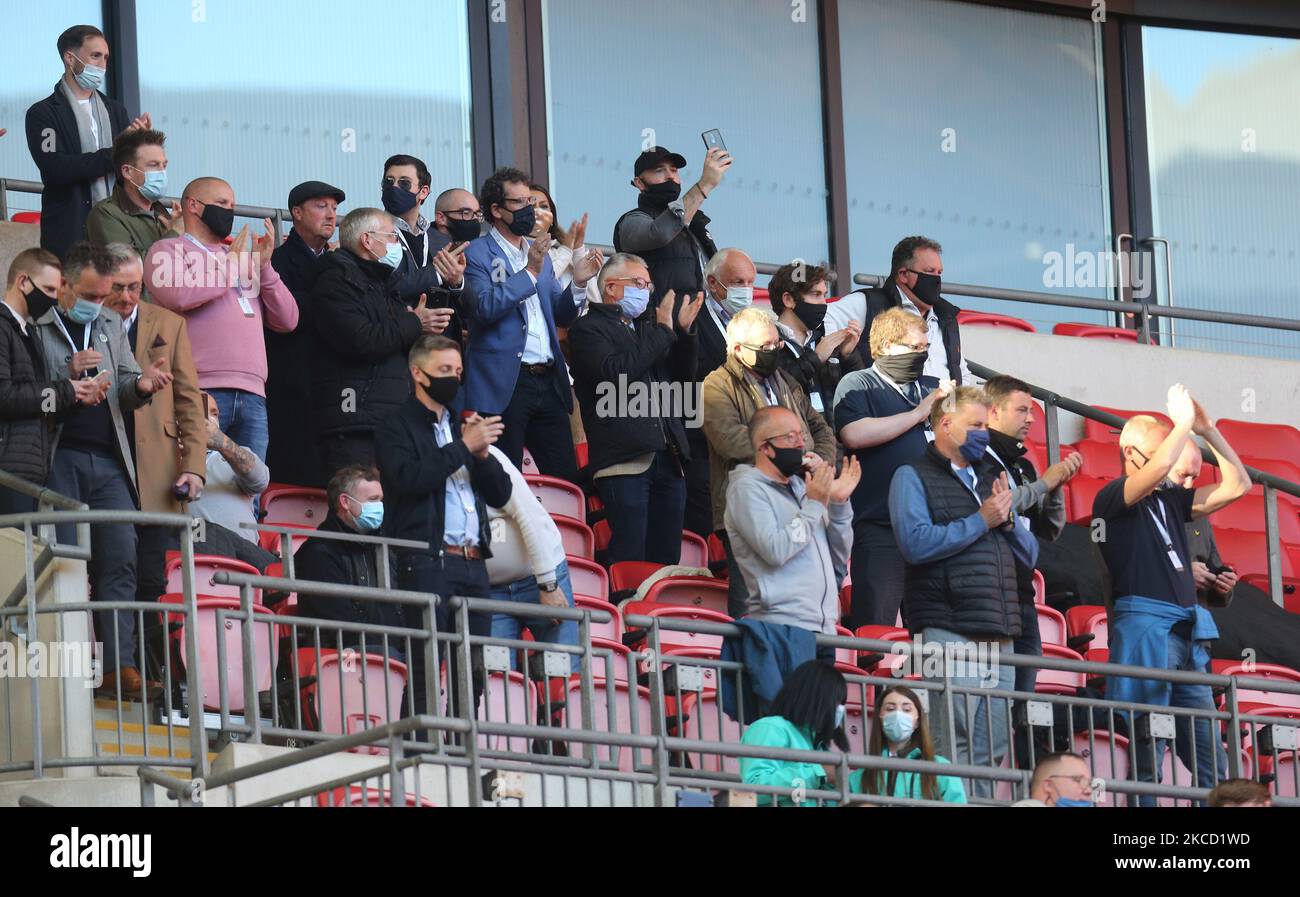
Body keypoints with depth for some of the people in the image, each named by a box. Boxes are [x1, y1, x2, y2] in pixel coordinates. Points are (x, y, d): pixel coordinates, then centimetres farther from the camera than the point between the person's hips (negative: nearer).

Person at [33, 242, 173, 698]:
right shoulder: (37, 327, -1)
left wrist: (140, 385, -6)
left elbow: (122, 394, 17)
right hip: (60, 459, -4)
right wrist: (69, 376, -17)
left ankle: (120, 666, -6)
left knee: (121, 560, -4)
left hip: (109, 461, 5)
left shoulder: (111, 324, 16)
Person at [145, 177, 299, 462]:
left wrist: (263, 266, 8)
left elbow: (287, 320, 21)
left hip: (252, 396, 6)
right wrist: (233, 267, 2)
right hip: (201, 392, -6)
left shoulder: (242, 255, 27)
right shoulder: (168, 250, 10)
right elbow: (180, 295, -13)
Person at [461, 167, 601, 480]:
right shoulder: (477, 254, -4)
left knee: (567, 478, 4)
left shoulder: (537, 251, 18)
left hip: (549, 381, 7)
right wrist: (530, 272, -18)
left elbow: (560, 314, 19)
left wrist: (578, 283, 0)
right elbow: (485, 307, -18)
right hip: (505, 385, -7)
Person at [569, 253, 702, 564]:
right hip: (625, 460, -7)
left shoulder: (646, 330, 25)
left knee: (666, 560, 4)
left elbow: (682, 379, 25)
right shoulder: (588, 328, 3)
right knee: (631, 562, -13)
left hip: (667, 460, 7)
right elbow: (614, 371, -15)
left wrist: (684, 333, 10)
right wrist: (663, 331, -7)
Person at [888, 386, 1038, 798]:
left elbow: (1030, 555, 22)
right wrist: (981, 521, -9)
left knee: (991, 753, 5)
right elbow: (916, 543, -16)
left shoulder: (987, 482, 23)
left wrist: (1007, 520, 2)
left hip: (999, 637, 7)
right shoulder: (913, 477, 2)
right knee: (953, 753, -12)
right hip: (949, 634, -7)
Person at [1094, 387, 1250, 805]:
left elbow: (1237, 486, 20)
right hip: (1144, 627, -7)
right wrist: (1184, 422, -3)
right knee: (1146, 753, -9)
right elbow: (1161, 467, -18)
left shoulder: (1170, 500, 19)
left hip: (1186, 634, 7)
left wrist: (1208, 431, 14)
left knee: (1211, 760, 4)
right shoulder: (1112, 498, 0)